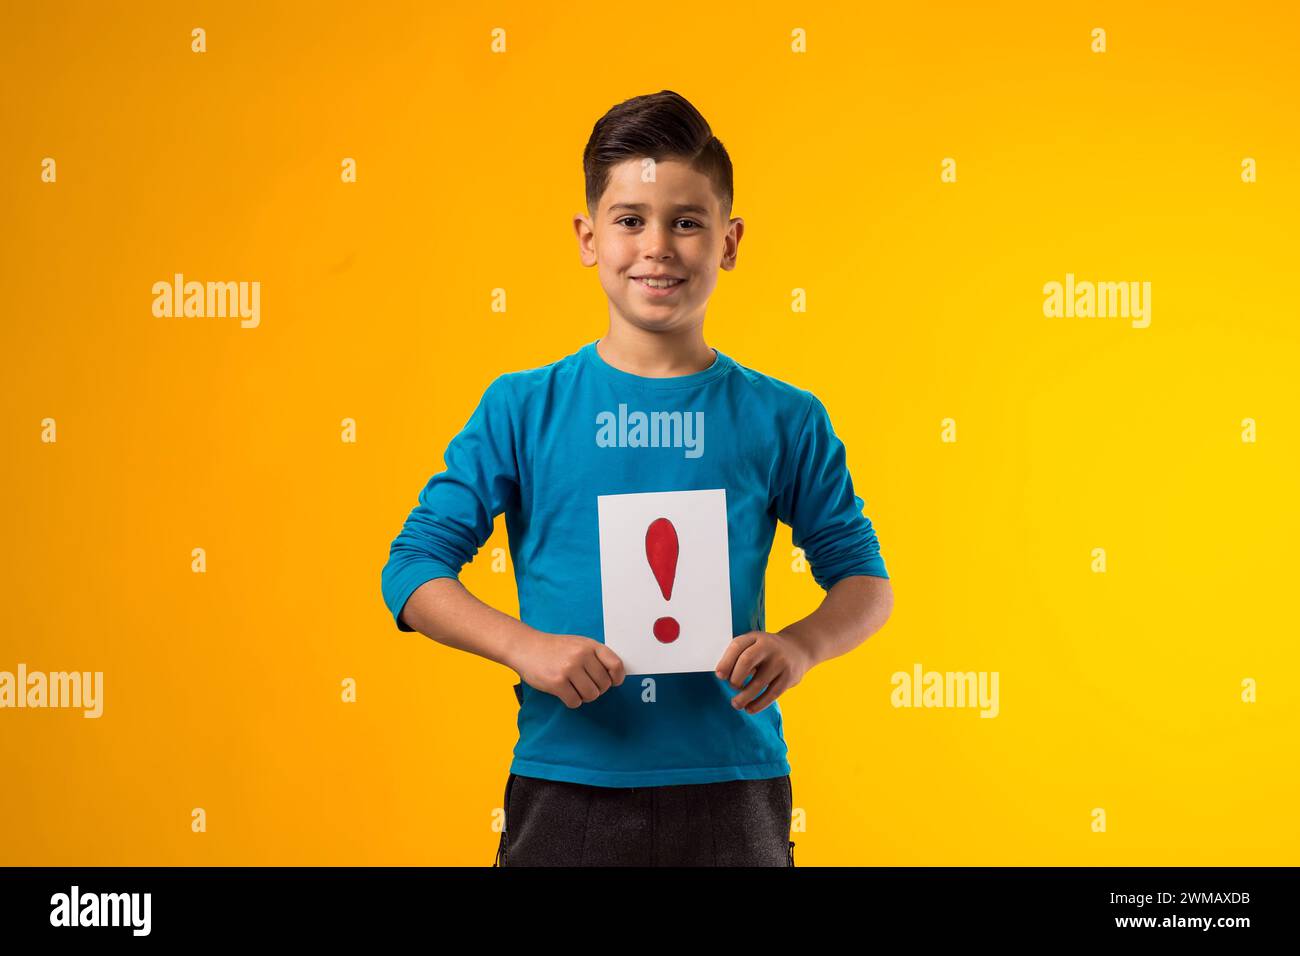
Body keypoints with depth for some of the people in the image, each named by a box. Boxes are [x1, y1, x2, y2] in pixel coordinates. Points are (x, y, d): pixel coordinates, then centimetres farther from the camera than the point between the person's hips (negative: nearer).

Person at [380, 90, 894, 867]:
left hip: (732, 799, 1)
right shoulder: (522, 410, 1)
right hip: (566, 794, 0)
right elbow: (415, 568, 0)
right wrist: (524, 646, -16)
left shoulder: (784, 420, 2)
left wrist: (801, 645, -13)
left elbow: (865, 578, 8)